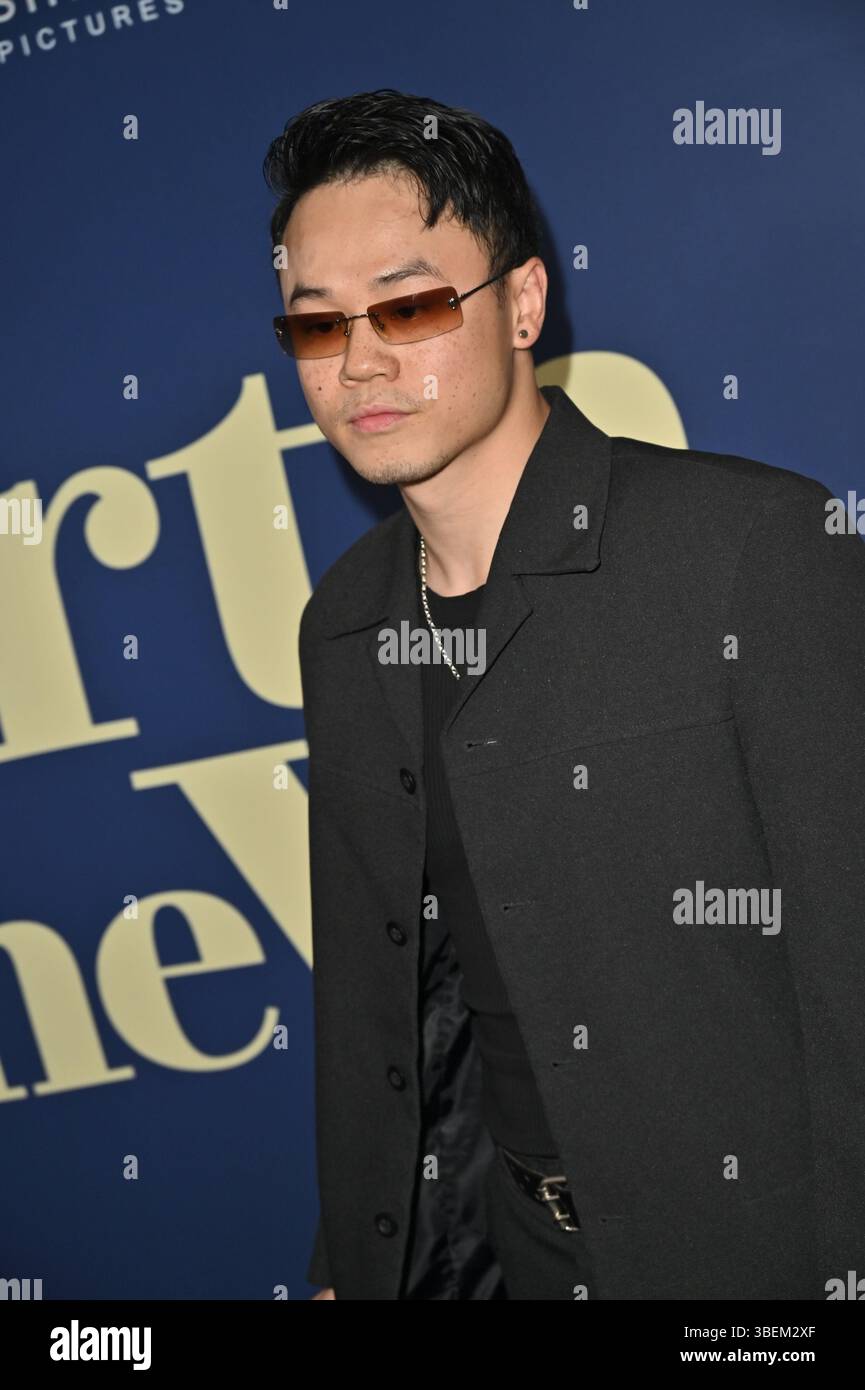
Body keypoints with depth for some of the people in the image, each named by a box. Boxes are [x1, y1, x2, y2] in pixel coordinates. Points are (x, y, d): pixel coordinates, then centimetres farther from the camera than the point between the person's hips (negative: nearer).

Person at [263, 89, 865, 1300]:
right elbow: (366, 981, 10)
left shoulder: (753, 542, -17)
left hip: (749, 1243, -5)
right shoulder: (341, 626, 3)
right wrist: (352, 1266, 12)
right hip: (498, 1236, 5)